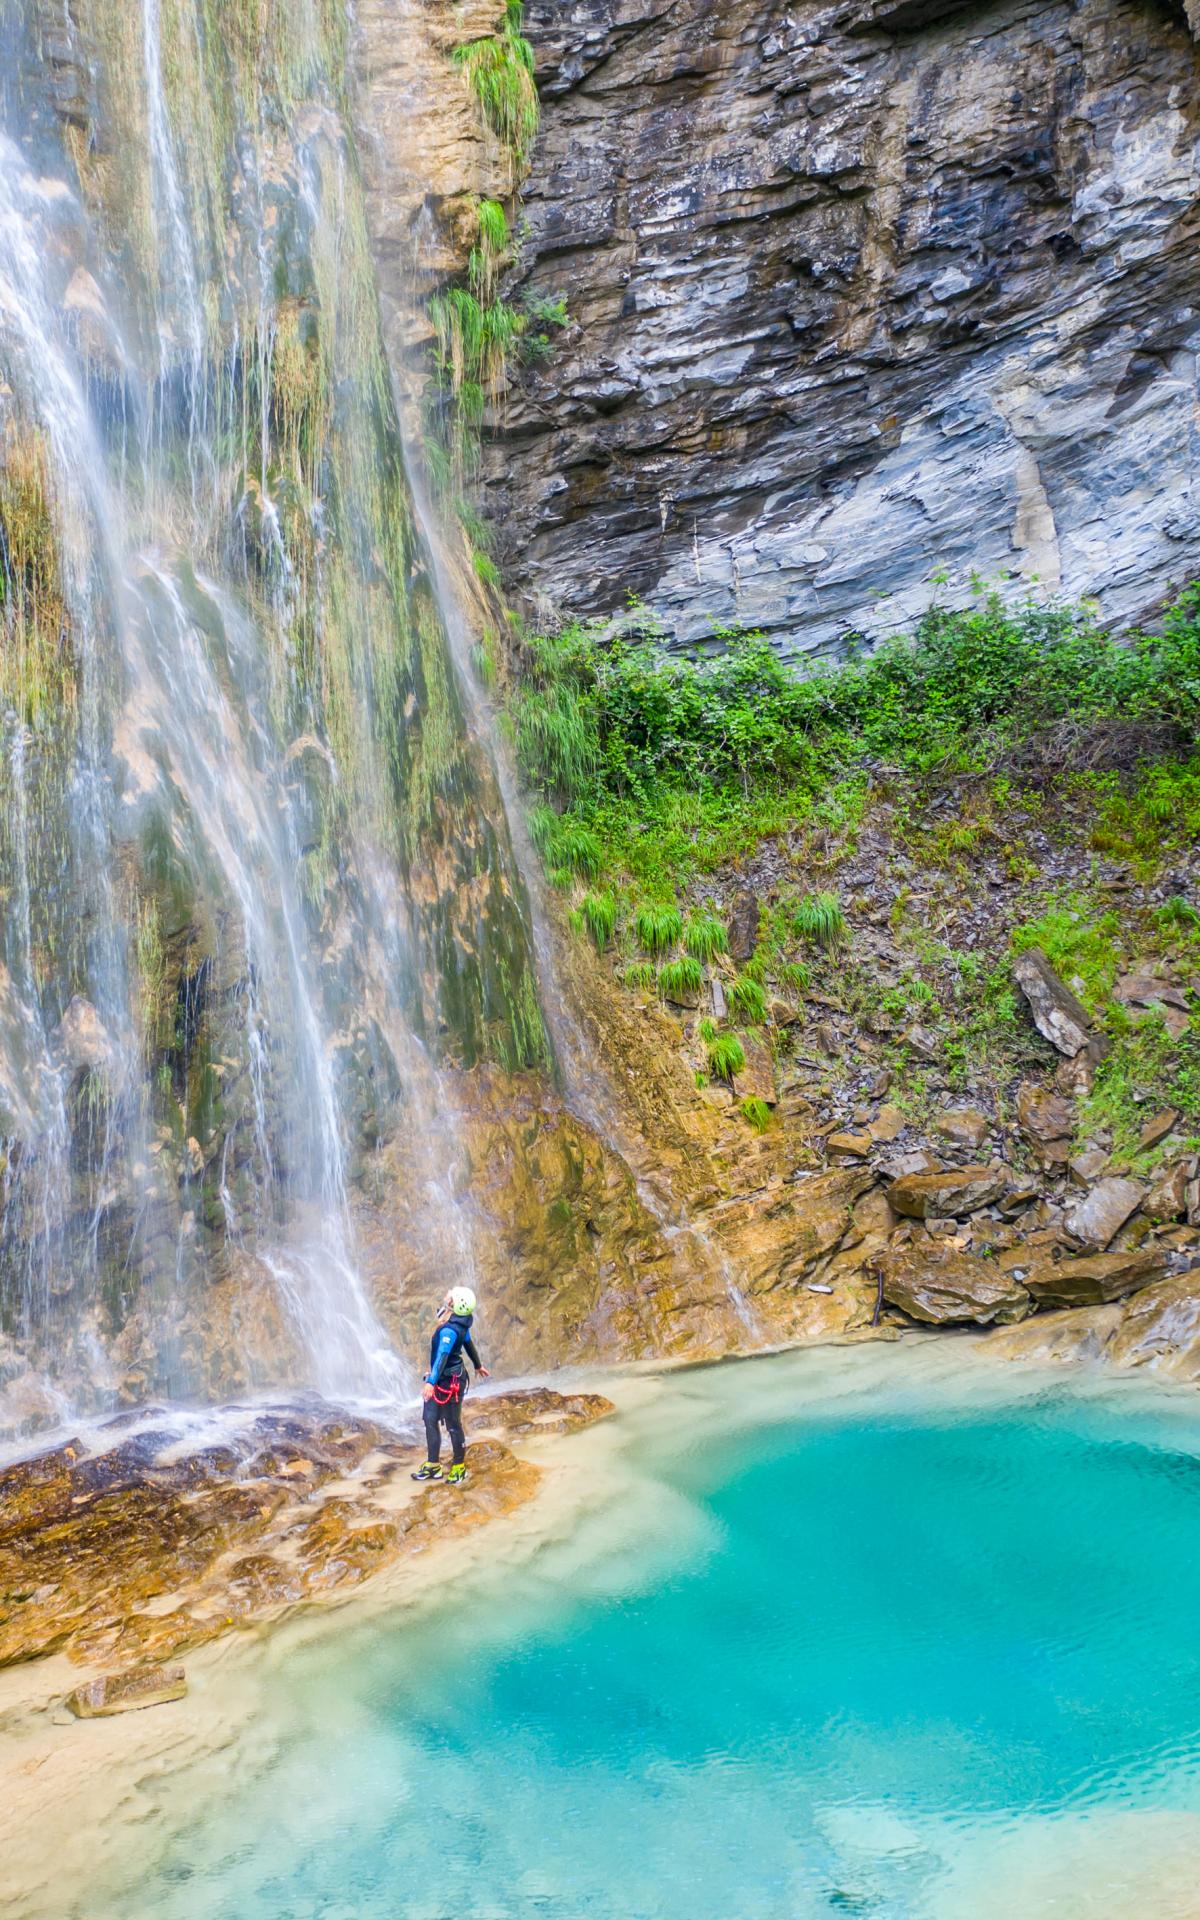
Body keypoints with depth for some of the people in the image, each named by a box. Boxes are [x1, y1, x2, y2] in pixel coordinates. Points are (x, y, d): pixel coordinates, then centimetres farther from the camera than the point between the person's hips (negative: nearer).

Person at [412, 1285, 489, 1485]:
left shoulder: (450, 1329, -27)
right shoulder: (459, 1323, 2)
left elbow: (442, 1356, -38)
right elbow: (468, 1343, 18)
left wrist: (431, 1382, -48)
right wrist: (478, 1365, 33)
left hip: (450, 1381, -9)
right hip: (440, 1379, 9)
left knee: (453, 1425, 6)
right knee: (430, 1420, 14)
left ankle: (459, 1467, 22)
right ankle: (433, 1465, 26)